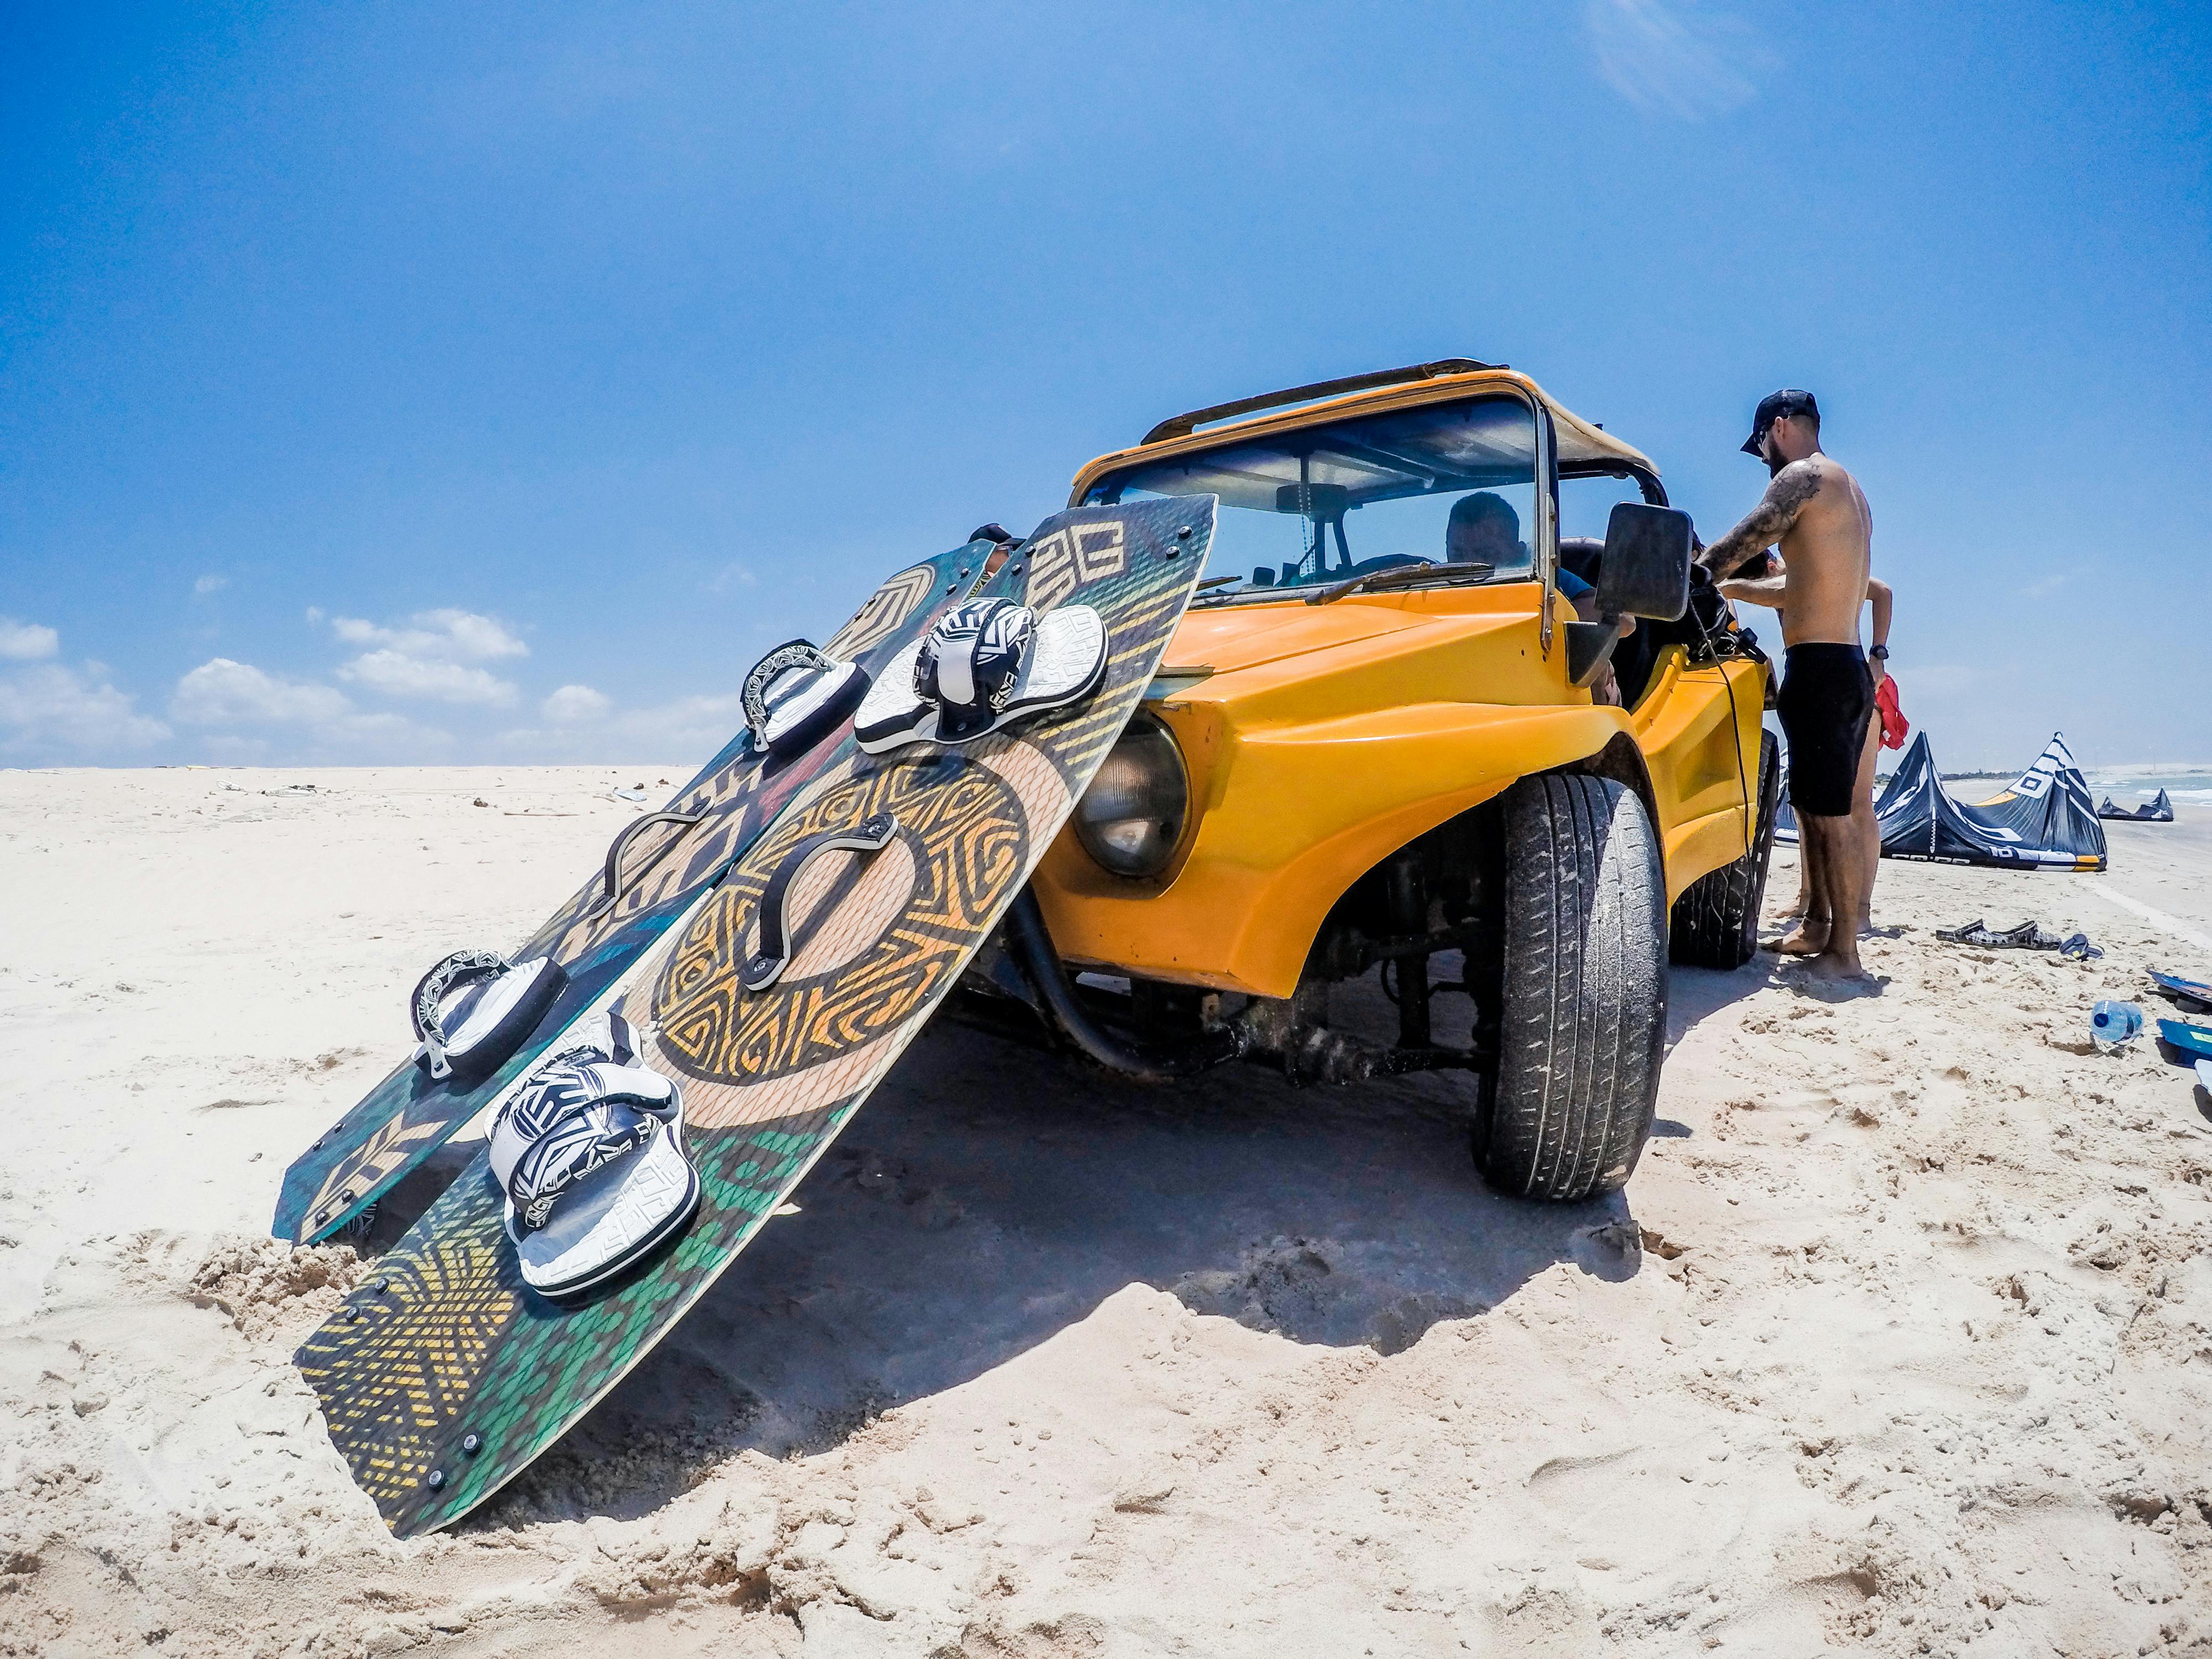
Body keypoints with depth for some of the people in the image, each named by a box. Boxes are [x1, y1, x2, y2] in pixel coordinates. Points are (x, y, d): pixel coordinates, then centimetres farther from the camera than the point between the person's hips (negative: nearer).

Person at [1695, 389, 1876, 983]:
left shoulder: (1804, 475, -7)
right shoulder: (1846, 489, 22)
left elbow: (1737, 547, -12)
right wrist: (1721, 580, 30)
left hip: (1819, 667, -10)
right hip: (1847, 667, 10)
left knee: (1830, 813, -8)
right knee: (1813, 806, 16)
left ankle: (1843, 953, -5)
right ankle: (1819, 928, 24)